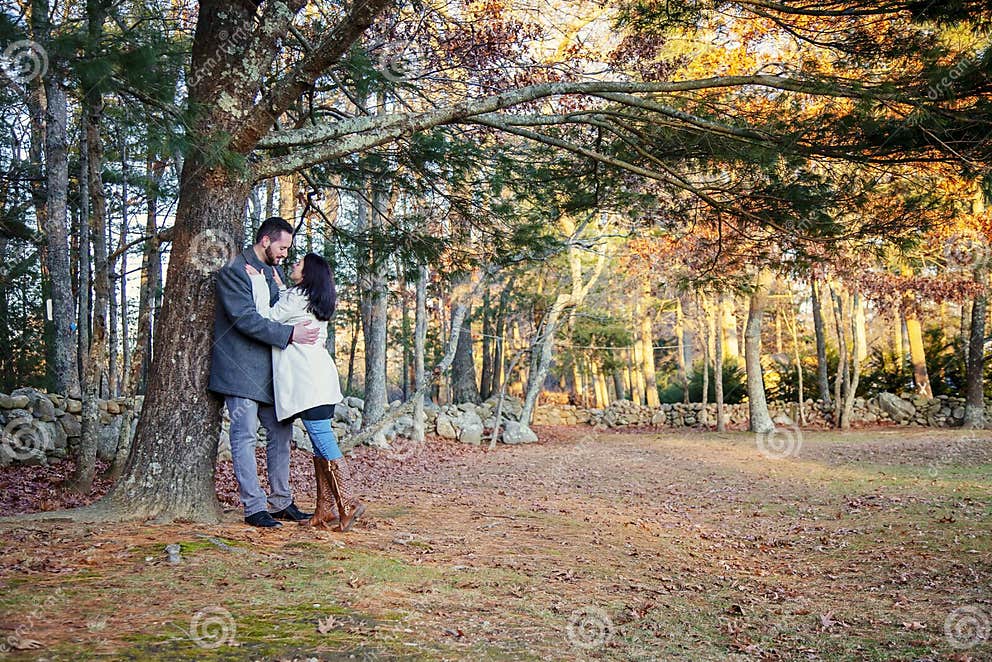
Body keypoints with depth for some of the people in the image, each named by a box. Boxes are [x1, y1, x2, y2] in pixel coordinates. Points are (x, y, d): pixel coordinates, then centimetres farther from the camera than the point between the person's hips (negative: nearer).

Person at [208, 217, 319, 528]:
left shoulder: (272, 270, 16)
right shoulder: (234, 271, -12)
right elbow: (245, 318, -21)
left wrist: (306, 332, 3)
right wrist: (289, 334, -25)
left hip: (269, 368, 9)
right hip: (241, 368, -9)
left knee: (281, 431, 9)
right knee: (245, 436, -5)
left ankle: (281, 502, 17)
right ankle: (254, 507, 0)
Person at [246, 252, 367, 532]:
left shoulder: (296, 297, -7)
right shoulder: (315, 301, 21)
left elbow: (267, 318, -2)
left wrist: (258, 281, 3)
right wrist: (278, 286, 29)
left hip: (308, 381, -10)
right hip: (320, 380, 10)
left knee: (323, 441, -11)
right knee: (321, 444, 7)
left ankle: (347, 504, -12)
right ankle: (325, 510, 9)